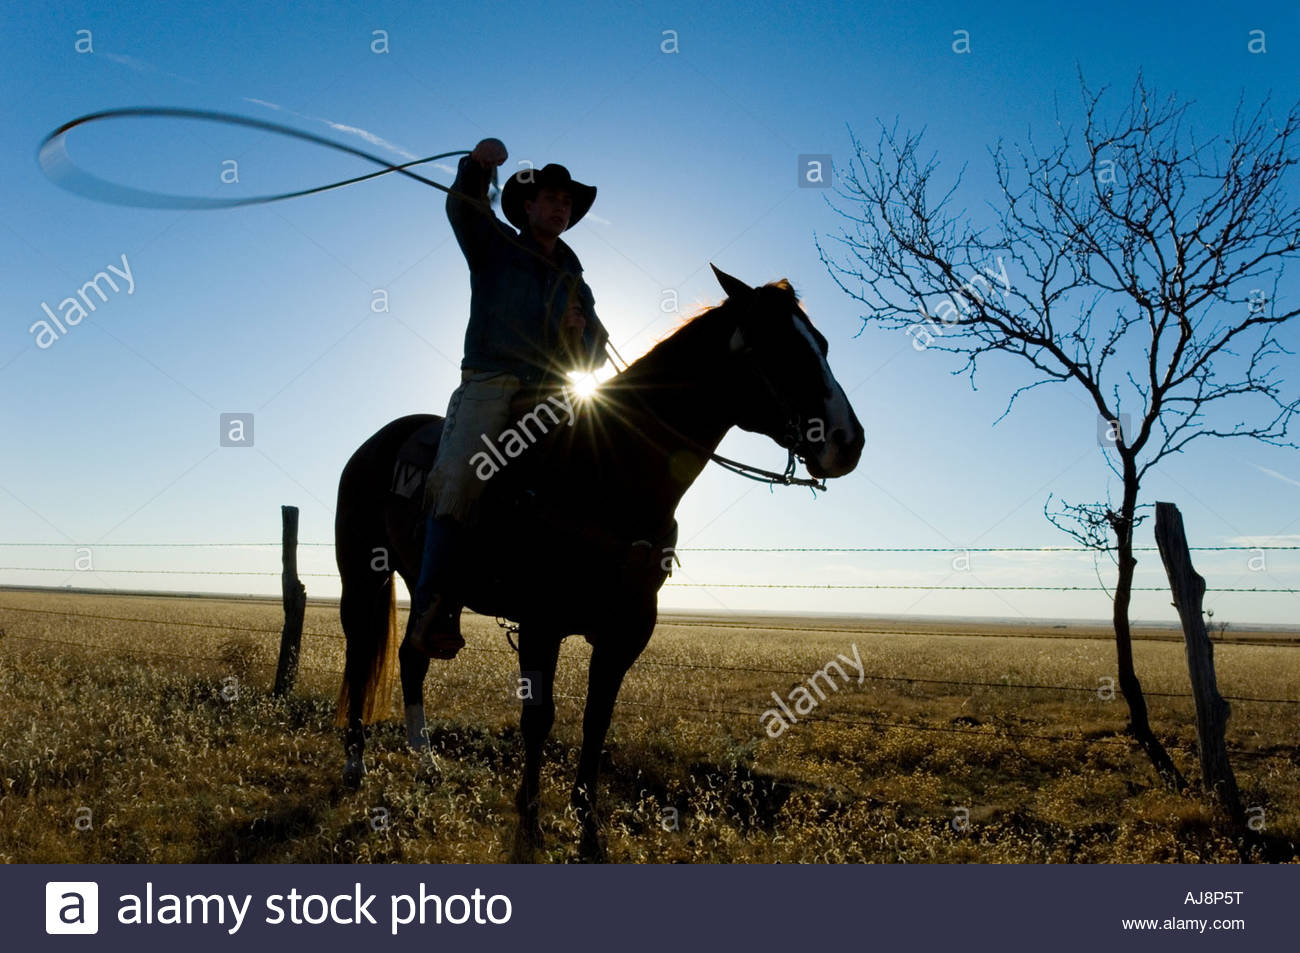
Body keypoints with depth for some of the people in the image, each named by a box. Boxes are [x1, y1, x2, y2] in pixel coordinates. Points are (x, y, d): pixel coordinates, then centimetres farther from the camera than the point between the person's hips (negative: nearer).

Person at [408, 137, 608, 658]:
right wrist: (478, 165, -24)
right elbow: (463, 207, -5)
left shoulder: (575, 282, 25)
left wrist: (583, 335, -7)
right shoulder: (494, 248, 16)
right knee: (454, 482, -26)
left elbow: (595, 357, 16)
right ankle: (434, 610, -29)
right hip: (490, 387, -4)